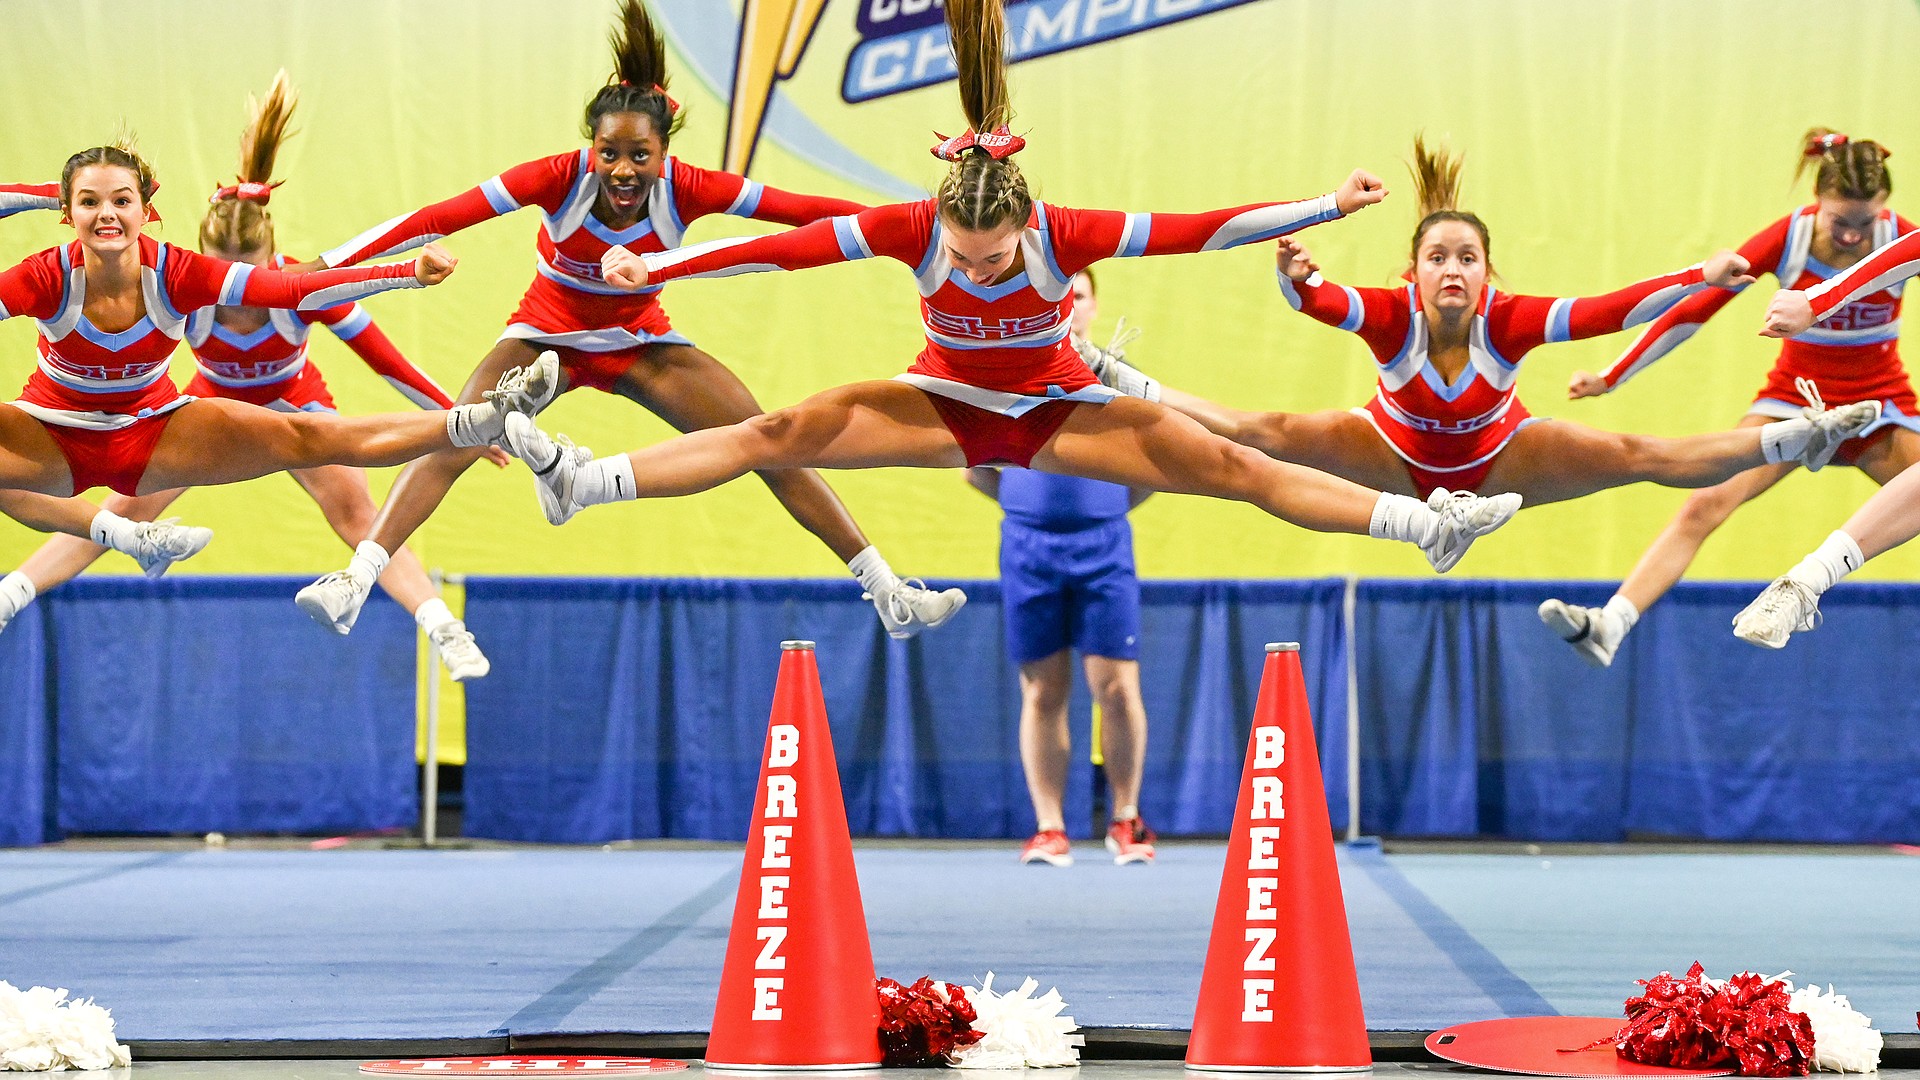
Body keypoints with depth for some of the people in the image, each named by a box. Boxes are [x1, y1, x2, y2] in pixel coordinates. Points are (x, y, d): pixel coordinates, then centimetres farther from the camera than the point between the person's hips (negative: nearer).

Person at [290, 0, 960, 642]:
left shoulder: (686, 189, -25)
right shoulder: (561, 177, -29)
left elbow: (808, 210, -26)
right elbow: (441, 217, -33)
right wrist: (326, 267, -38)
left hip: (641, 343, 1)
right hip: (547, 337, -1)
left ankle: (886, 591, -2)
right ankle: (354, 584, -27)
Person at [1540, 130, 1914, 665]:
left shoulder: (1901, 239, -16)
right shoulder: (1787, 238, -16)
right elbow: (1693, 308, -12)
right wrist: (1611, 378, -13)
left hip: (1880, 402, 1)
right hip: (1795, 394, -1)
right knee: (1705, 503, -18)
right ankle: (1607, 627, -27)